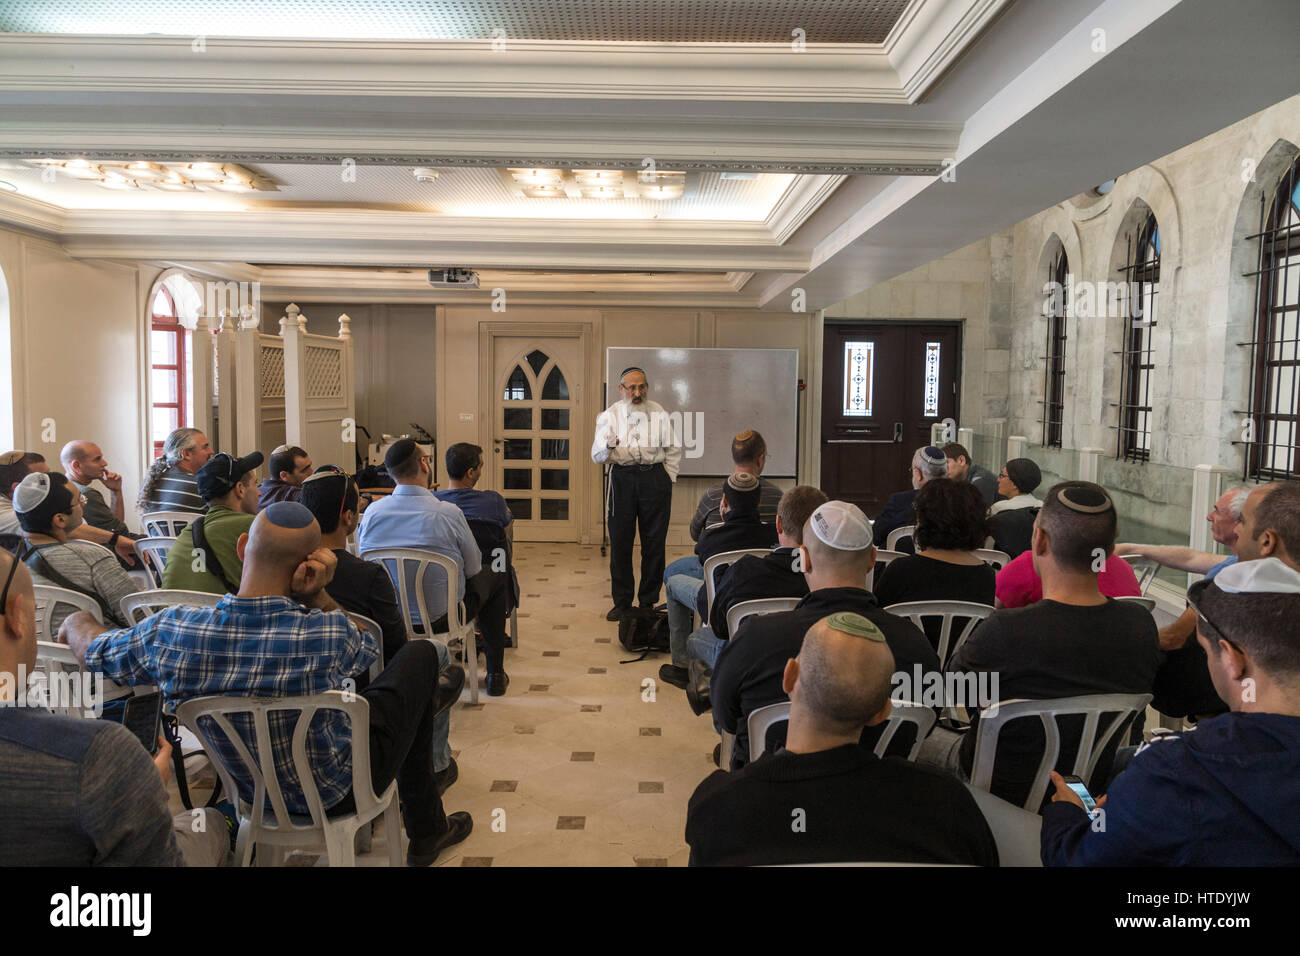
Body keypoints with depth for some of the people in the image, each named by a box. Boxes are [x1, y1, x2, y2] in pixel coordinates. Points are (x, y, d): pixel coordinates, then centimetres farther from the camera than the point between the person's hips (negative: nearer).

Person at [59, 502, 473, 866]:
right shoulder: (329, 634, -35)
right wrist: (316, 595, -23)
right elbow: (366, 647, -8)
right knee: (420, 653, 15)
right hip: (340, 790, -4)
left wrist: (76, 620, 20)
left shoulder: (168, 633, -25)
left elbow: (93, 650, -1)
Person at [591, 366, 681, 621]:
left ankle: (648, 602, 14)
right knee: (620, 542, 1)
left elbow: (674, 449, 13)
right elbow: (596, 456, -1)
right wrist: (608, 446, -23)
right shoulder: (610, 415, 6)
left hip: (654, 477, 0)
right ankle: (622, 602, 14)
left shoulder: (658, 413, 8)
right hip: (622, 478, 0)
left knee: (654, 542, 2)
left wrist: (668, 480, 6)